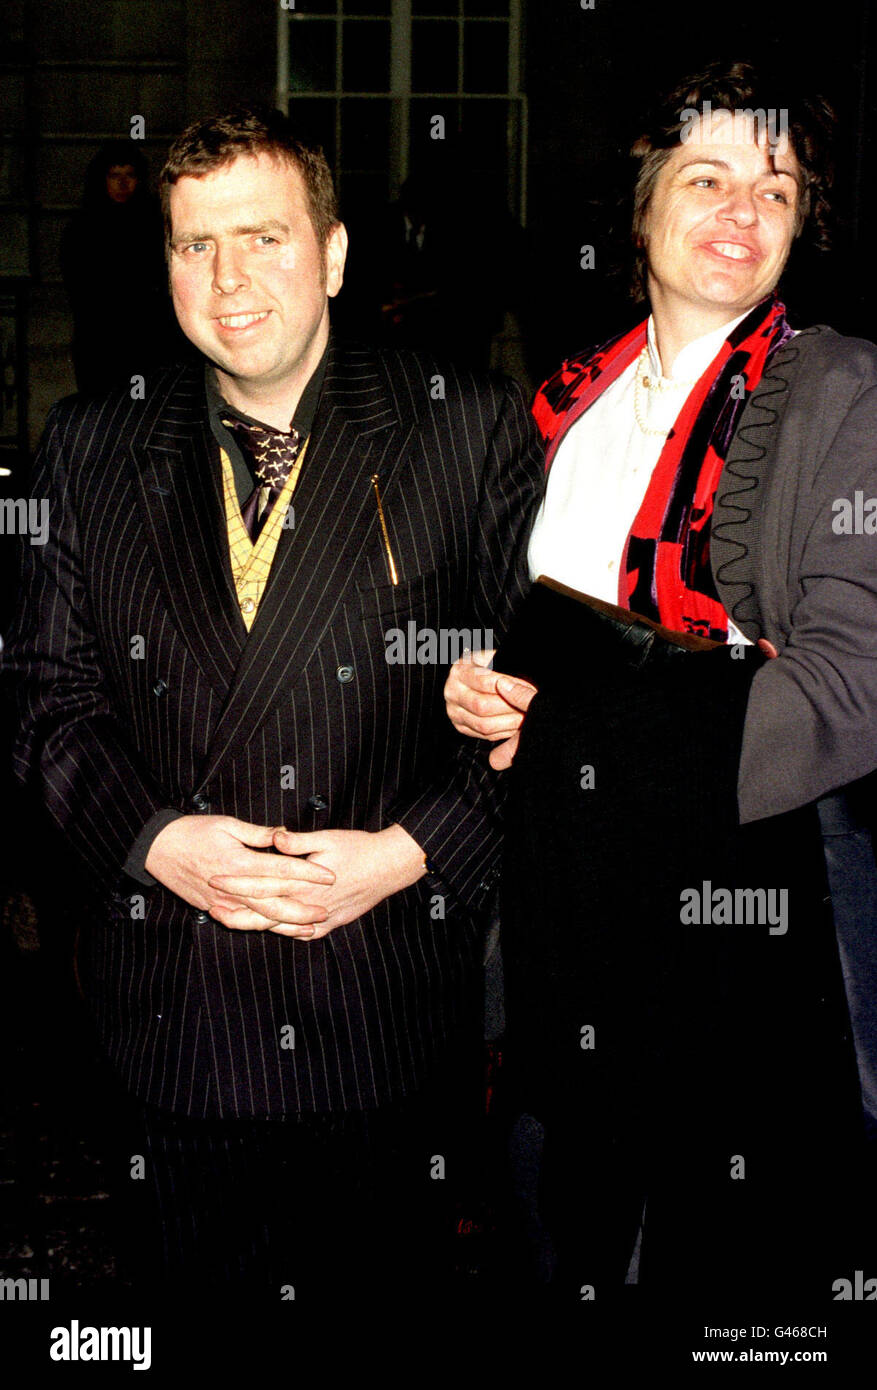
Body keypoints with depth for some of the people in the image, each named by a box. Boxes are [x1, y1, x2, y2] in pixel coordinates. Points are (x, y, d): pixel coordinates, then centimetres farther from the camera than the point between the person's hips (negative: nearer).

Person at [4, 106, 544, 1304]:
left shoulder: (471, 431, -1)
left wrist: (411, 850, -13)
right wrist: (158, 841, -10)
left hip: (392, 1016, -2)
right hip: (166, 1015, 2)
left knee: (393, 1294, 14)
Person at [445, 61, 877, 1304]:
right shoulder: (573, 395, 10)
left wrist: (562, 718, -17)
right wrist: (480, 679, -5)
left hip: (731, 903, -5)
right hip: (559, 907, 6)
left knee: (730, 1255, 7)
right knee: (572, 1226, 20)